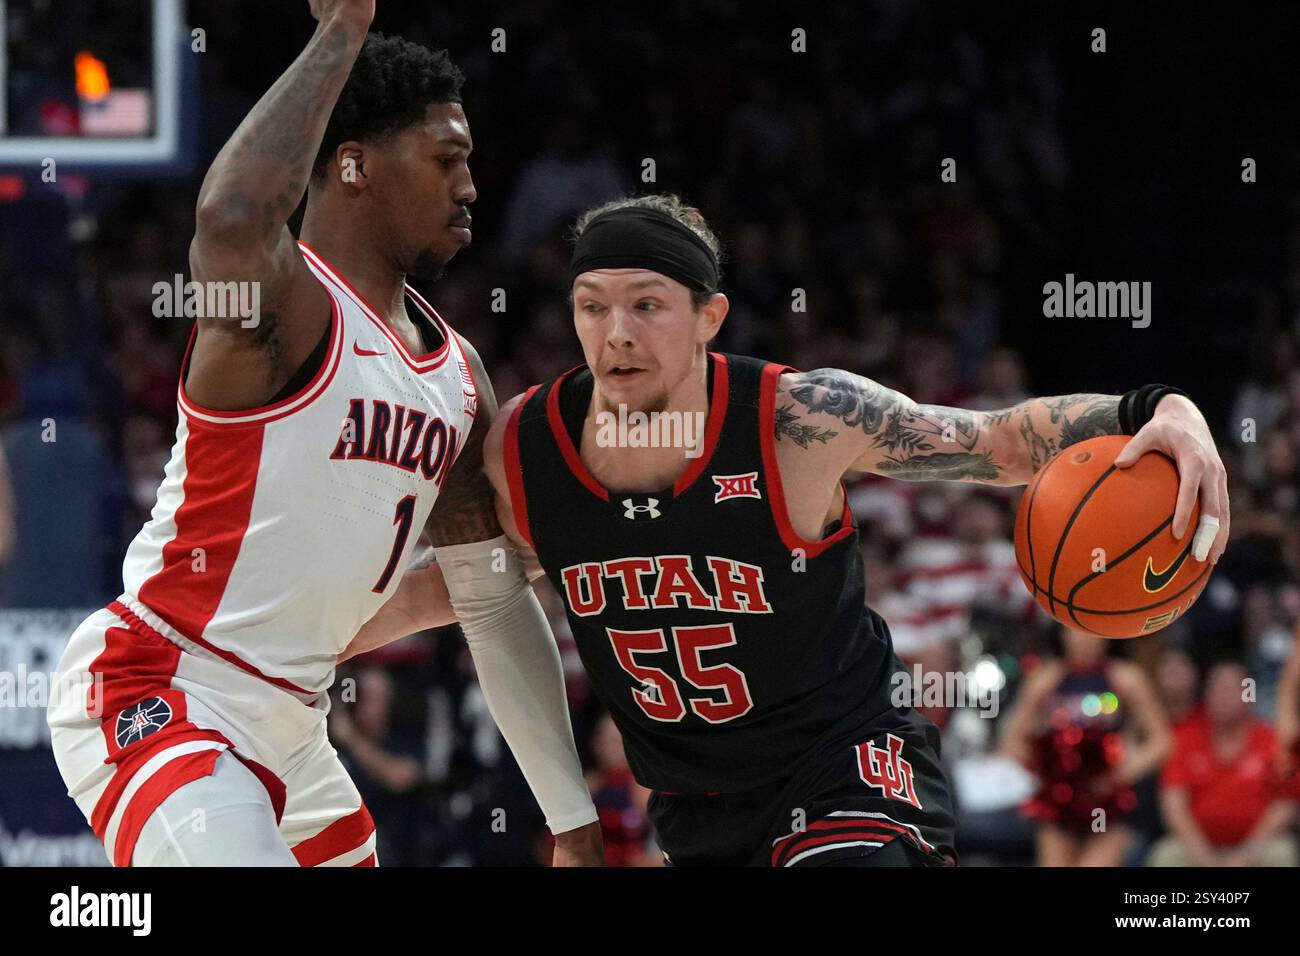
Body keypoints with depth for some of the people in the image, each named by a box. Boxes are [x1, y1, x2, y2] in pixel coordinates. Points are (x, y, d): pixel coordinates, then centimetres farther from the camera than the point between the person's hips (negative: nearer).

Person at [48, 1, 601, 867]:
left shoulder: (456, 372, 11)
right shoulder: (288, 304, -15)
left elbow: (494, 602, 16)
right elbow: (232, 220, -41)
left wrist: (575, 822, 14)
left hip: (287, 724, 9)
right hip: (153, 699, -9)